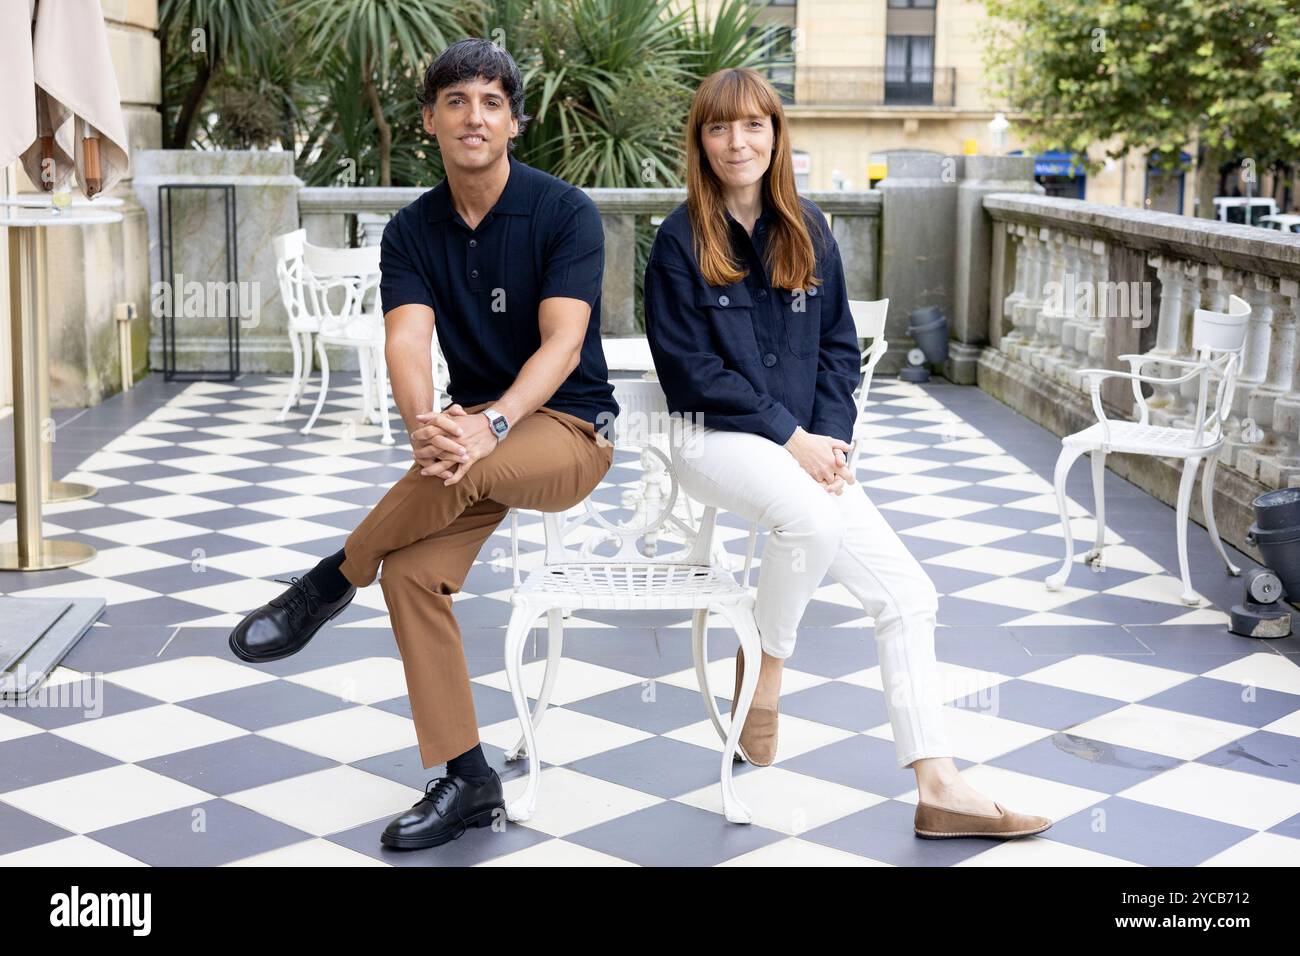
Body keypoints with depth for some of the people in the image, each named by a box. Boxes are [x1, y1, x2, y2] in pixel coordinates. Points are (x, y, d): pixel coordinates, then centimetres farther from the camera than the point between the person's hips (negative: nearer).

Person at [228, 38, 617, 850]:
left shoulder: (565, 212, -9)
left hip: (571, 429, -4)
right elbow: (407, 339, -13)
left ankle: (332, 582, -13)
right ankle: (468, 782, -8)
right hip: (476, 432, 5)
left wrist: (490, 424, -37)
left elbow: (561, 342, -19)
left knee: (466, 469, -37)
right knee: (412, 571, -19)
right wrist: (424, 422, -35)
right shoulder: (413, 231, 3)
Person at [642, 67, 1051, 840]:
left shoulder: (808, 230, 9)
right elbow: (690, 365, -9)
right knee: (813, 514, -37)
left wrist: (831, 438, -6)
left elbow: (839, 346, 11)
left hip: (806, 443, 5)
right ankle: (765, 668, -10)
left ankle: (938, 788, -7)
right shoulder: (682, 240, -4)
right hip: (715, 436, -5)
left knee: (908, 594, -9)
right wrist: (792, 437, -15)